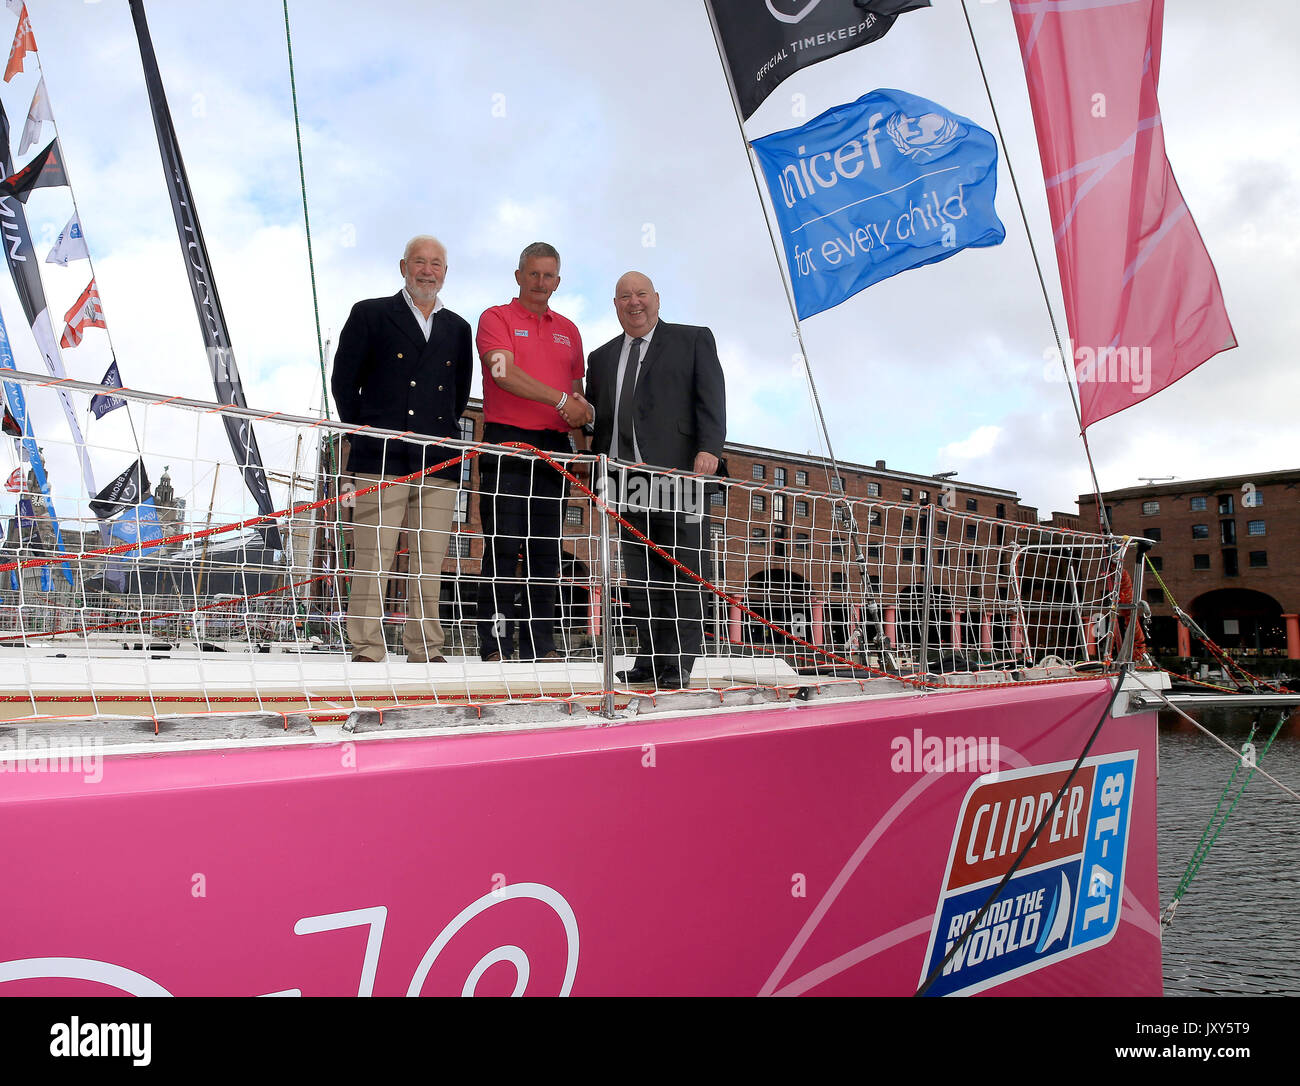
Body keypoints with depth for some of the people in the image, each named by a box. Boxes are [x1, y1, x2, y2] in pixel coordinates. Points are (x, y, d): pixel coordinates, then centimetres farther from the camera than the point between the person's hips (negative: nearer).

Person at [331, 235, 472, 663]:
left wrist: (444, 433, 13)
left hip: (438, 464, 4)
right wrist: (363, 432, 3)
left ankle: (425, 650, 12)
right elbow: (343, 380, 7)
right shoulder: (371, 314, 8)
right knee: (373, 559, -4)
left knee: (431, 563, 4)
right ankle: (366, 651, 2)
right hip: (382, 459, -3)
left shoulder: (458, 328, 19)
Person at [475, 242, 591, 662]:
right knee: (503, 546, -7)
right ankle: (496, 643, -3)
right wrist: (560, 400, -13)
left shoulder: (568, 330, 20)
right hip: (507, 442, -5)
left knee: (546, 550, 4)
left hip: (553, 447, 5)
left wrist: (579, 412, 0)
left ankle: (539, 644, 8)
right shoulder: (496, 318, 5)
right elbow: (505, 373, -11)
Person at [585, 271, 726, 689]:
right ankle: (649, 660, 7)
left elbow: (711, 398, 1)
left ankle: (679, 664, -1)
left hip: (679, 470, -4)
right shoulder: (601, 357, 24)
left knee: (683, 572, -4)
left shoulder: (694, 340, 12)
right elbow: (597, 419, 22)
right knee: (640, 576, 2)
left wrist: (709, 449, -13)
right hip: (626, 477, 4)